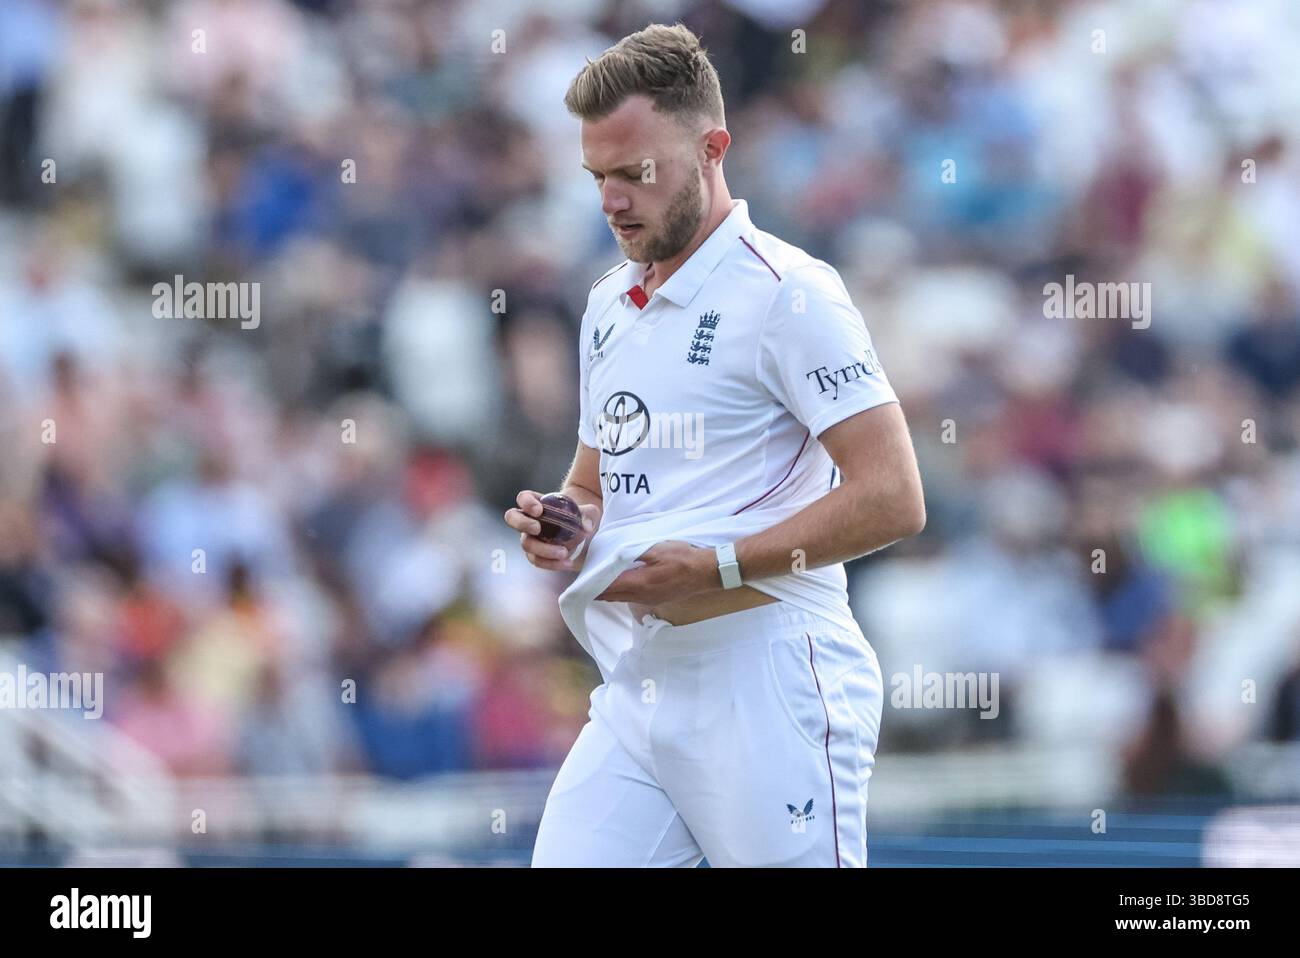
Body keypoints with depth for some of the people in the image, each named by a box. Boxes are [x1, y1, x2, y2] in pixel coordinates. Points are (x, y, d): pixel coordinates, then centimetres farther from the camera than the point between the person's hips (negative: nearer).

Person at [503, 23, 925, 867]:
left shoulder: (787, 292, -8)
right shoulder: (609, 306, 17)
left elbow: (892, 499, -15)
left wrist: (718, 567, -18)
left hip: (765, 694, -7)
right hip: (633, 698, 7)